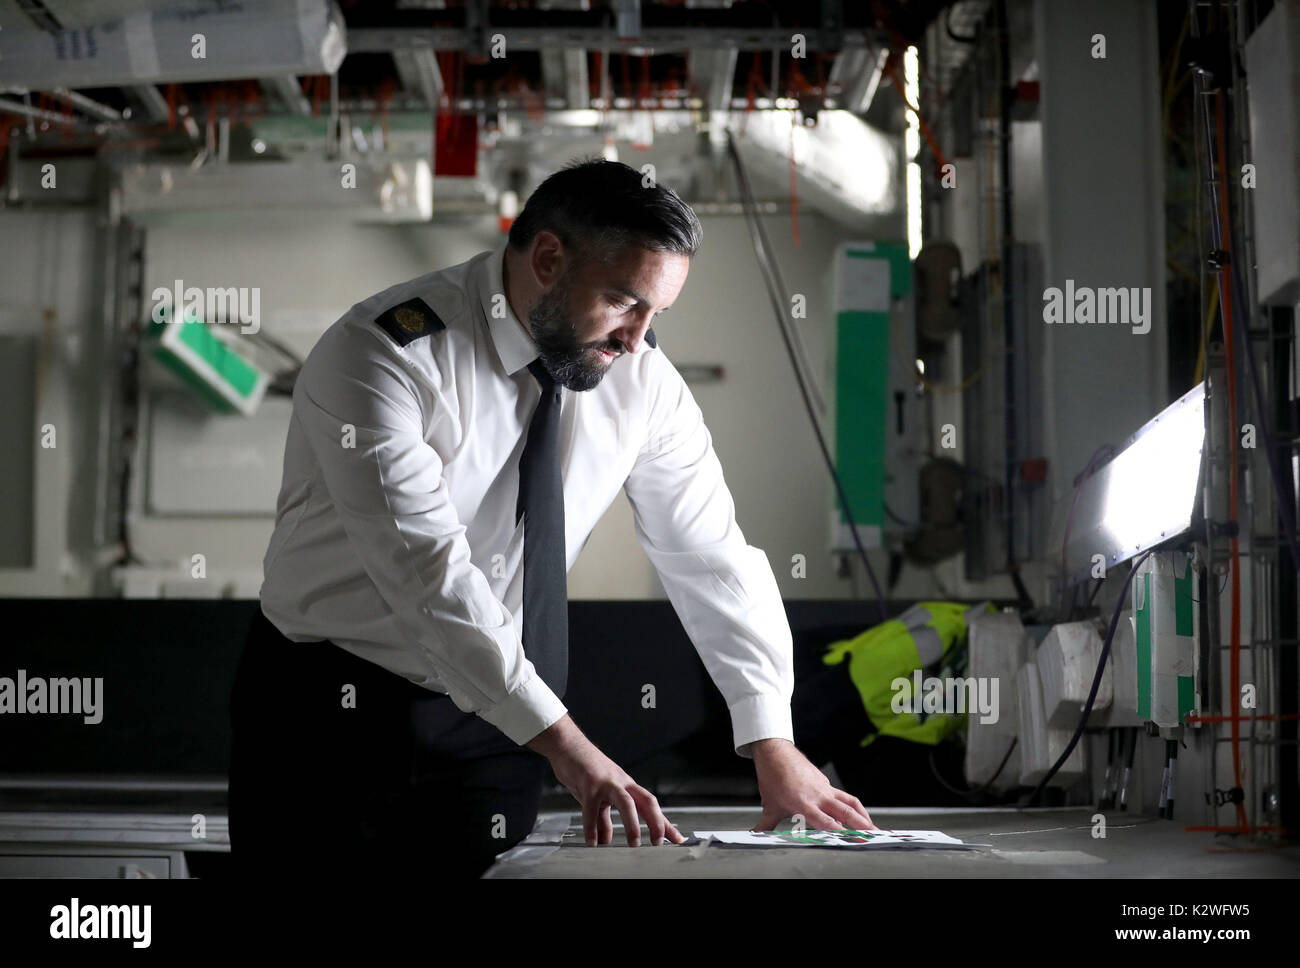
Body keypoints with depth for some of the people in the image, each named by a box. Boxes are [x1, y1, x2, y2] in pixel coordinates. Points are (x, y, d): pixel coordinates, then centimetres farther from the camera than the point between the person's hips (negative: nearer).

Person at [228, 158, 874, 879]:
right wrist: (564, 744, -33)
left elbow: (710, 556, -2)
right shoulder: (384, 357, -21)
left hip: (488, 727, 4)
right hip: (333, 710, -4)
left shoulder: (641, 379, -5)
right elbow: (429, 574, -29)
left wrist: (771, 745, -10)